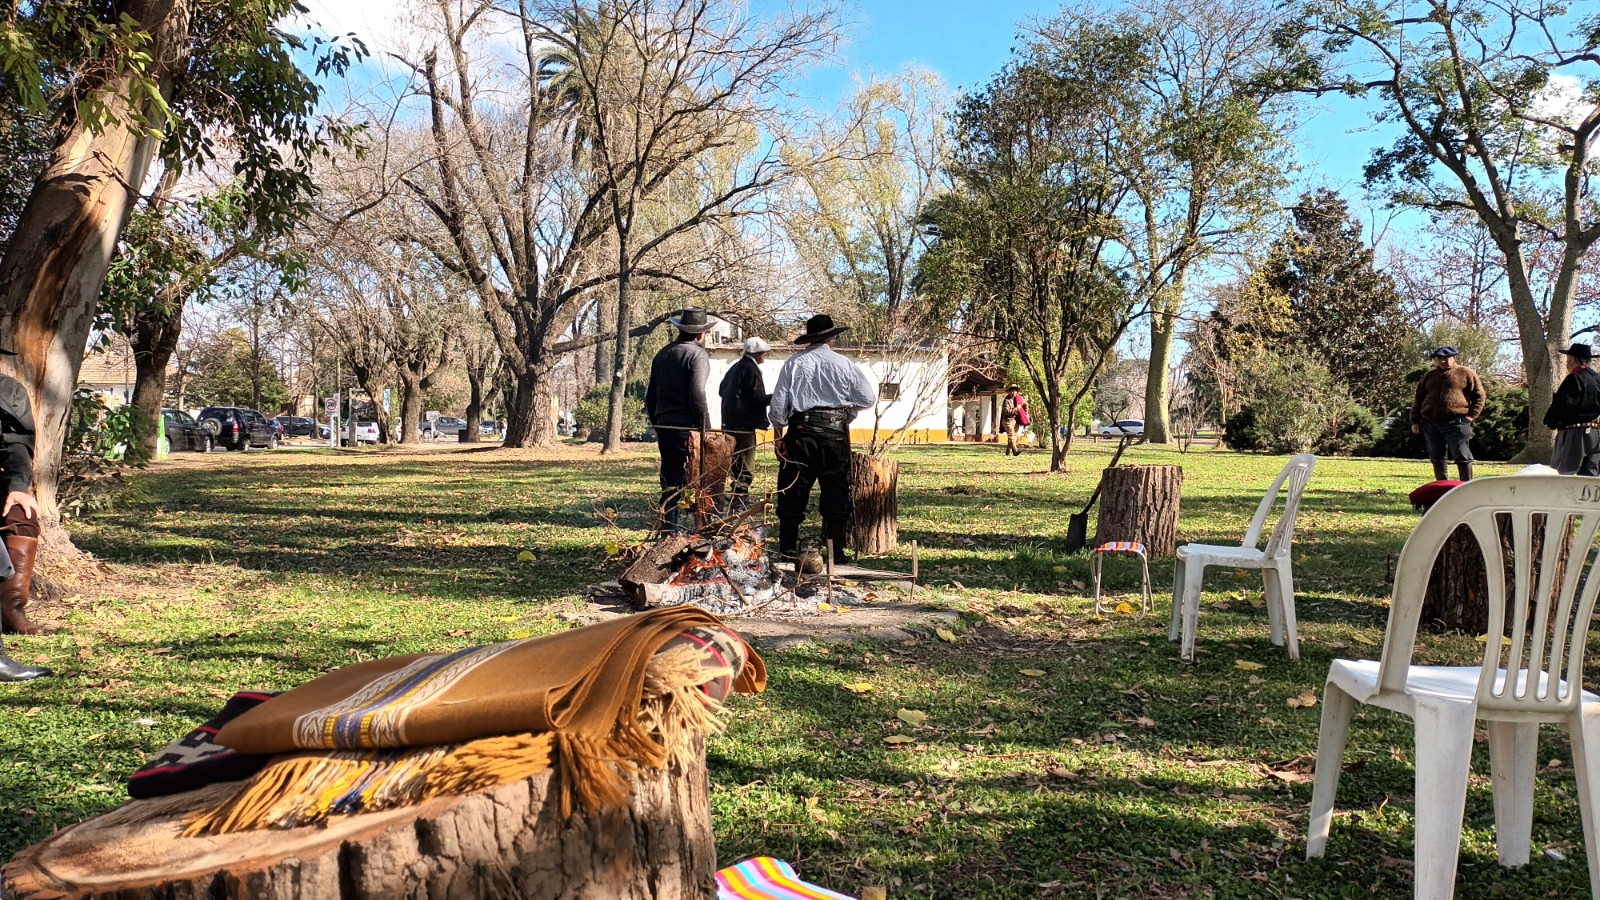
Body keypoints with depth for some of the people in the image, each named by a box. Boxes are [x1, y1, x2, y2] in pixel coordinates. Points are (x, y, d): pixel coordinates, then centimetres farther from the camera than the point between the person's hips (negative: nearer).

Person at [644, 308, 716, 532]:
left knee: (670, 476, 13)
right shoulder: (697, 354, -9)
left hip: (663, 425, 7)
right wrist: (704, 427, -12)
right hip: (687, 427, -7)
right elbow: (697, 394, -18)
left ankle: (668, 523, 14)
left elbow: (651, 395, 17)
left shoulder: (662, 354, 14)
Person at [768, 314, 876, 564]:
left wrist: (778, 433, 7)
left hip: (801, 431, 1)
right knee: (836, 492, 6)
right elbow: (868, 398, 4)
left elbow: (779, 401, 0)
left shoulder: (794, 363, 1)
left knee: (793, 490, 7)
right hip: (835, 432, 0)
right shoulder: (844, 365, 0)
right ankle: (837, 551, 9)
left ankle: (788, 548, 8)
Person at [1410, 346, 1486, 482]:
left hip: (1456, 423, -4)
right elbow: (1418, 399, 19)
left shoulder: (1466, 373, 5)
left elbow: (1479, 396, 5)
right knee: (1437, 459, 8)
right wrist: (1415, 421, 12)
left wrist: (1470, 416, -5)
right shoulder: (1429, 376, 16)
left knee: (1462, 457, -6)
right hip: (1431, 423, 4)